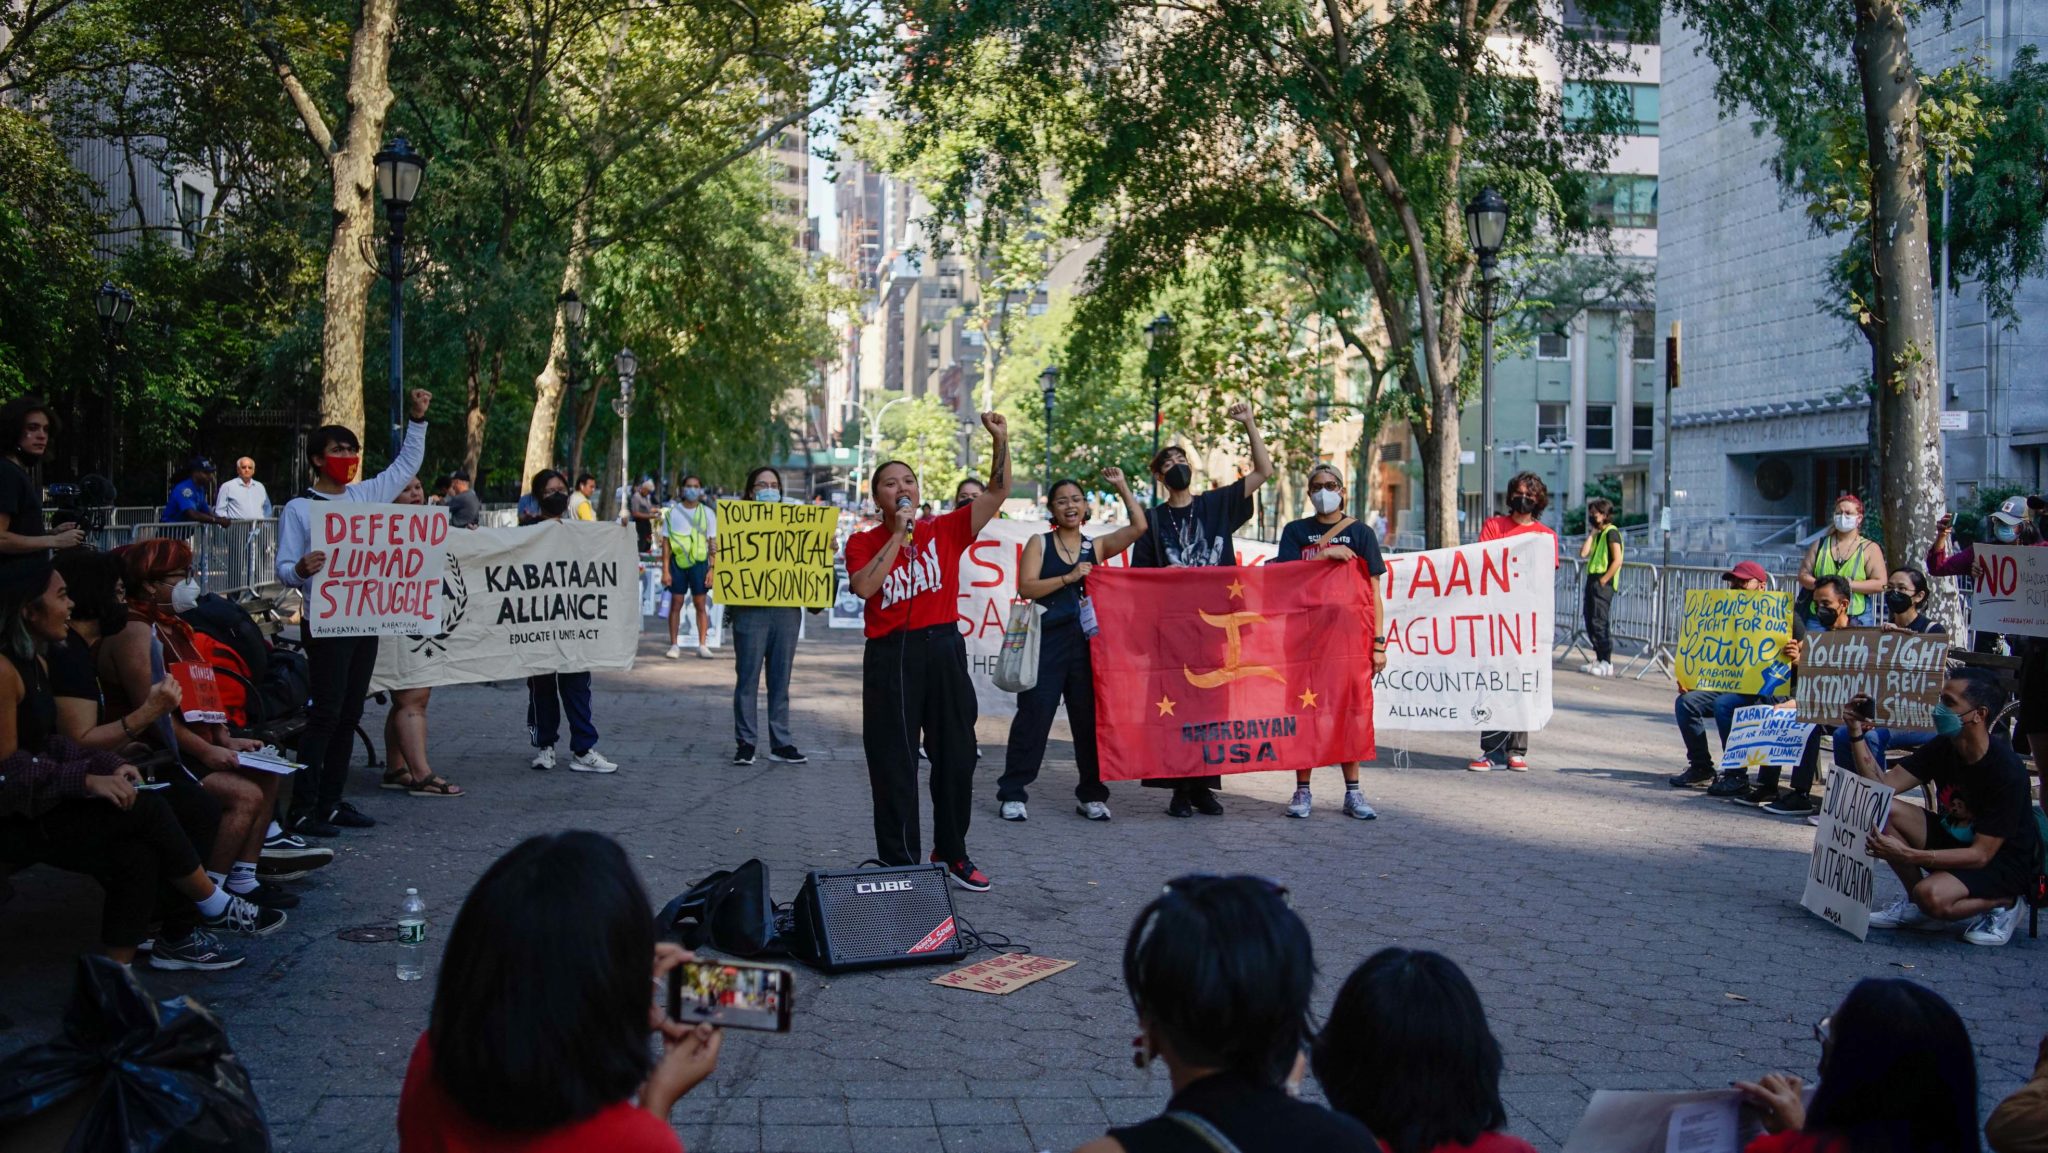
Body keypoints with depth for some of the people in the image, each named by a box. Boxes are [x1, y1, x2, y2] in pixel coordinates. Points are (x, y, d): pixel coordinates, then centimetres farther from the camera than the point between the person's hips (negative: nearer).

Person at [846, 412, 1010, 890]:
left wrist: (1000, 439, -12)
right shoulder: (863, 543, 4)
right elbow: (864, 587, -15)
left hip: (944, 650, 2)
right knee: (893, 764, 1)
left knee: (956, 756, 9)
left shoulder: (945, 530, 6)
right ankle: (899, 862, 10)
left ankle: (952, 854, 25)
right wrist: (898, 535, -13)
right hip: (889, 657, -2)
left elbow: (997, 493, -2)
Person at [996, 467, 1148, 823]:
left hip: (1085, 640, 3)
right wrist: (1068, 578, -13)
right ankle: (1012, 793, 1)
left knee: (1089, 718, 6)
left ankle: (1091, 794, 16)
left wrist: (1122, 487, 3)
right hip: (1047, 640, -3)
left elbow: (1138, 527, 2)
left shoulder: (1096, 547, 12)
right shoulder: (1039, 544, 5)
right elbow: (1026, 587, -7)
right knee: (1033, 715, -4)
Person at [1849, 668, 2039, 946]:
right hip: (1955, 841, 7)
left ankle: (2004, 902, -3)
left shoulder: (2007, 773, -27)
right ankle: (1916, 905, 1)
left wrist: (1908, 855, -36)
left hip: (2003, 864, -7)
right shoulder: (1943, 748, -7)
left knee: (1932, 895, -35)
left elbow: (1980, 855, -27)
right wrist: (1857, 733, -23)